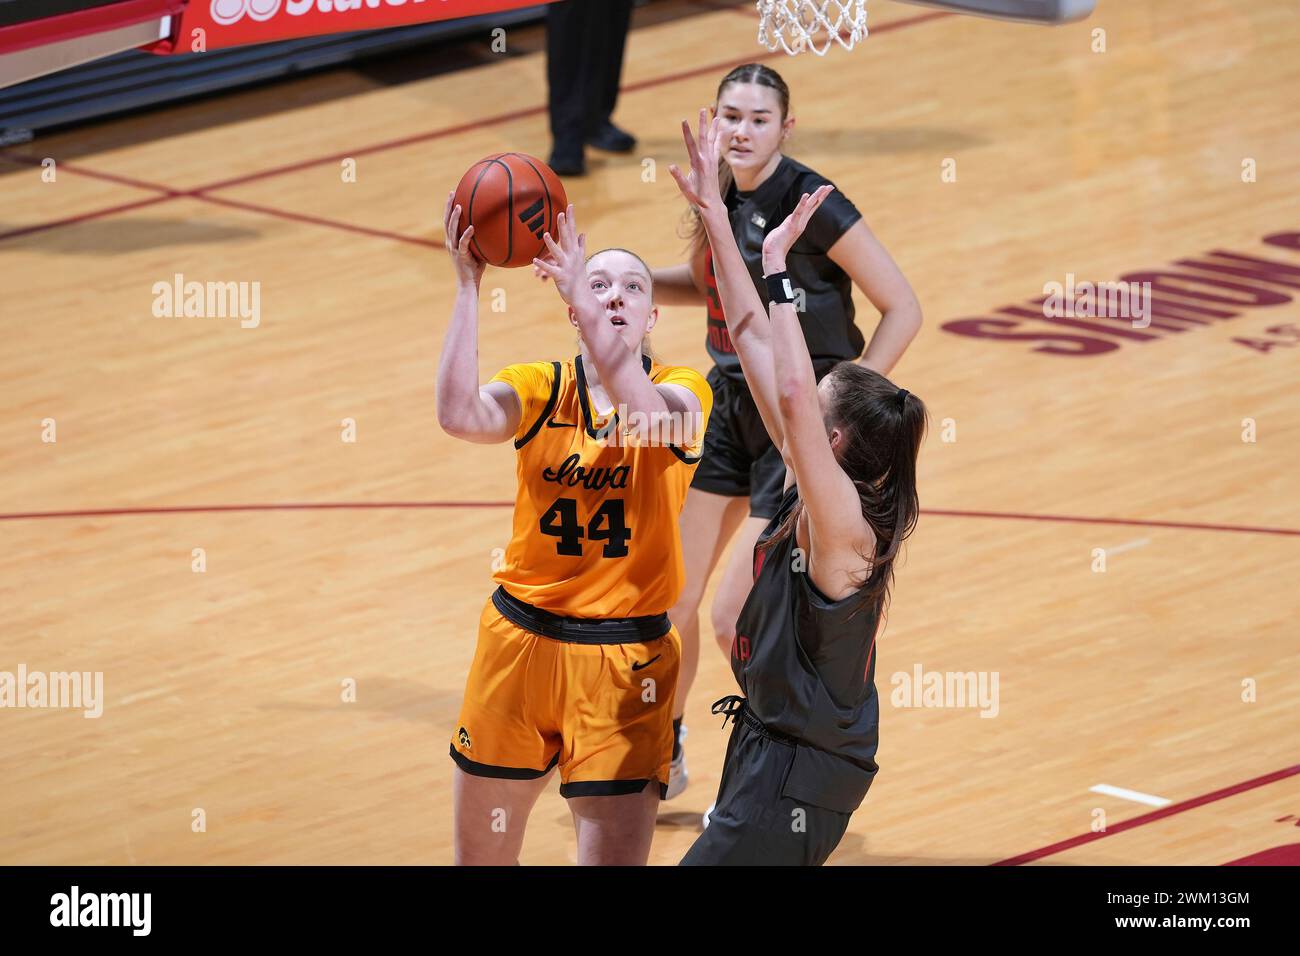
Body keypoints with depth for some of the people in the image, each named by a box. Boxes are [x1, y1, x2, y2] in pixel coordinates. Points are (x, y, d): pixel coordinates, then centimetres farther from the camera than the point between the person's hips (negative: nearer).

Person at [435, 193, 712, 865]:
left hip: (626, 660, -2)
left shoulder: (683, 390, -3)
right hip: (520, 639, 2)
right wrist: (468, 284, -26)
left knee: (614, 859, -8)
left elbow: (649, 414, -28)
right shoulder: (540, 389, 1)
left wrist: (580, 298, -35)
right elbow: (460, 415, -21)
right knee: (479, 857, 11)